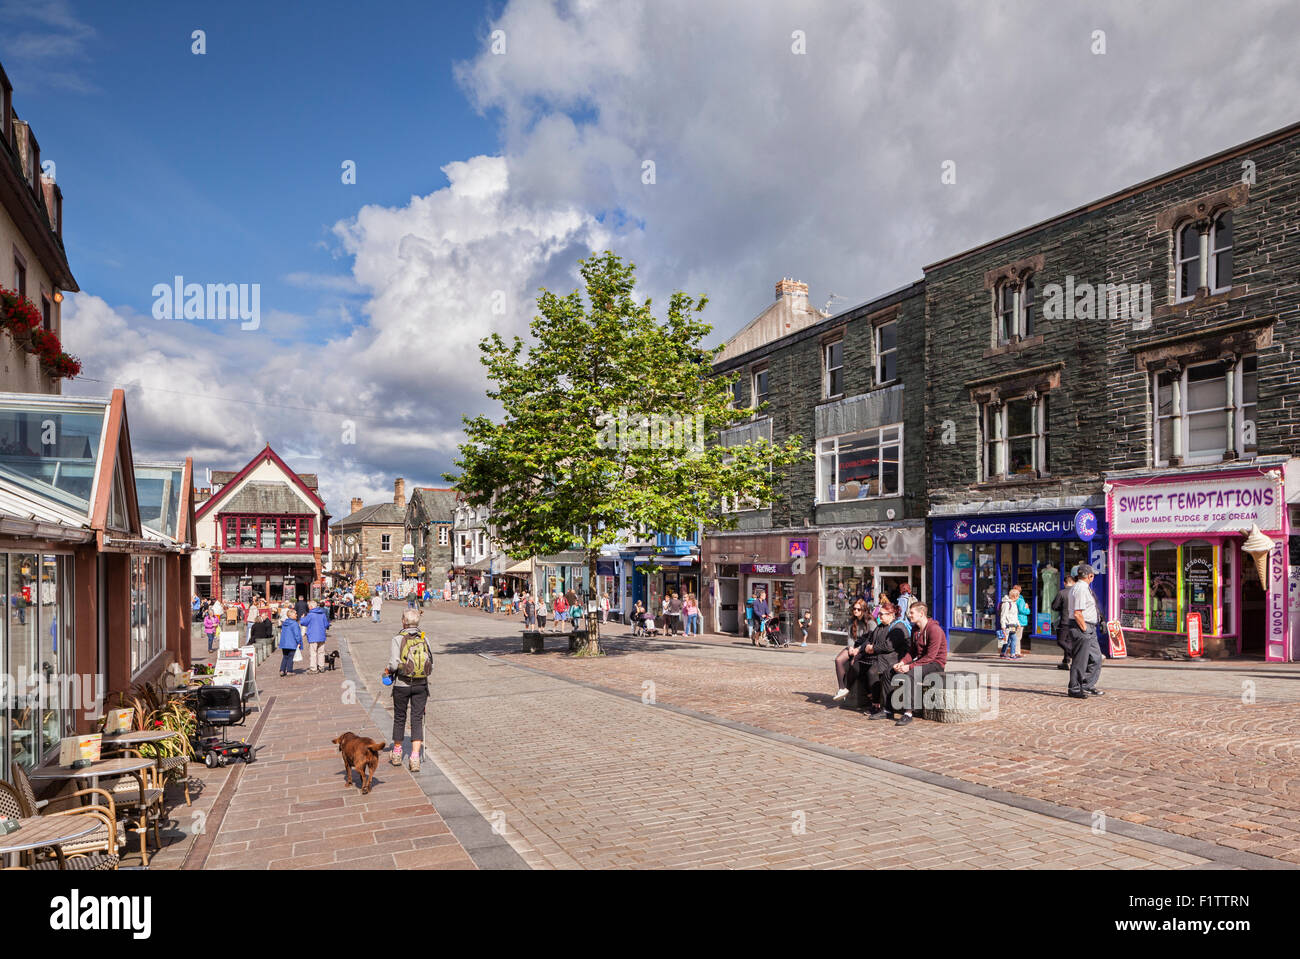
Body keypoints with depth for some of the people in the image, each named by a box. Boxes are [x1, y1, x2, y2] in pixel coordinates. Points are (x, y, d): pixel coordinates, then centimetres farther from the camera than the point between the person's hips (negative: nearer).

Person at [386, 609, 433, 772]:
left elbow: (394, 664, -16)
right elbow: (431, 663, -1)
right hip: (421, 685, 2)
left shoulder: (398, 639, -9)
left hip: (402, 685, -2)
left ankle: (397, 754, 29)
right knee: (417, 719, 5)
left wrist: (388, 670, 5)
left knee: (399, 718, 15)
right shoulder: (424, 638, 0)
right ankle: (415, 757, -5)